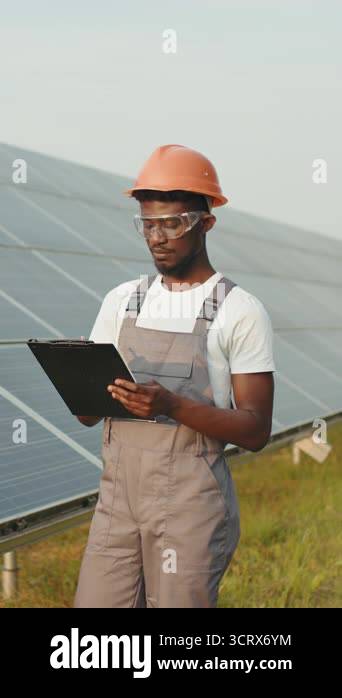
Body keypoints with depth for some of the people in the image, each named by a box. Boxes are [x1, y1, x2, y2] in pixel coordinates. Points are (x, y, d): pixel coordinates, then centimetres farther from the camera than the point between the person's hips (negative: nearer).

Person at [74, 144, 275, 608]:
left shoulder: (241, 312, -3)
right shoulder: (121, 301, 11)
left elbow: (256, 431, -8)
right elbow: (87, 414, 11)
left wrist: (173, 406, -23)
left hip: (191, 505, -4)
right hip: (117, 498, 4)